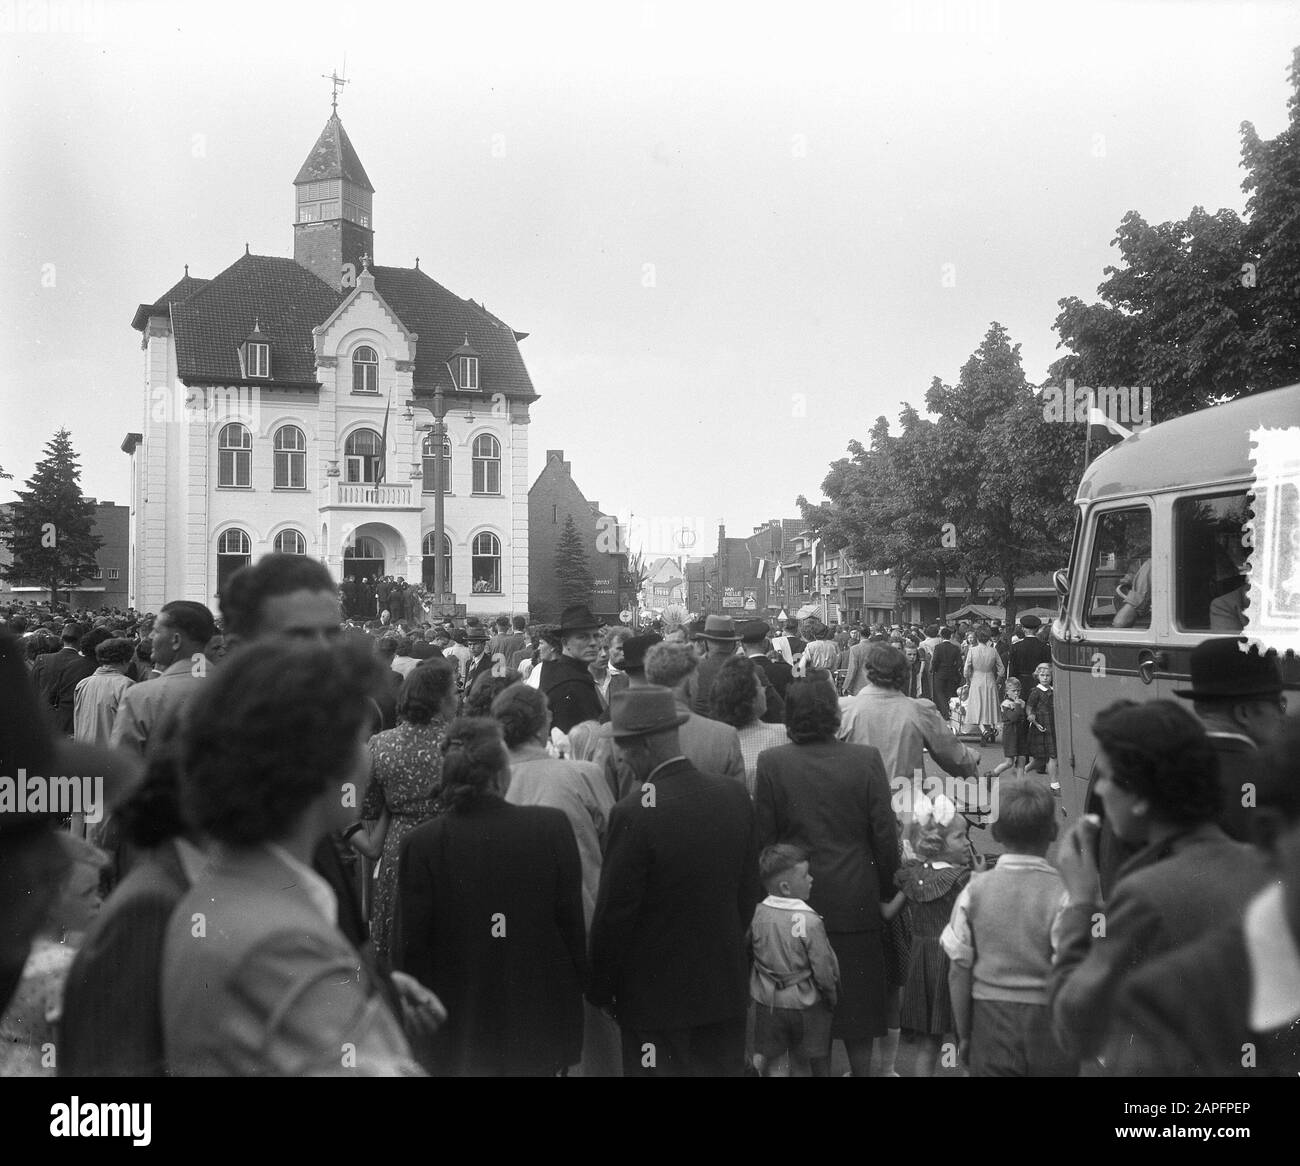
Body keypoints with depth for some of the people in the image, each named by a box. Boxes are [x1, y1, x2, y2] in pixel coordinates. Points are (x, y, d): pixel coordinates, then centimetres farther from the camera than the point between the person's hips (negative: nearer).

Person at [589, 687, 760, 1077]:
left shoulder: (634, 814, -22)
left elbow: (614, 912, -14)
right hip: (727, 984, 5)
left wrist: (599, 989, 0)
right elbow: (749, 891, 5)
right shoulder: (734, 795, -5)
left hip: (658, 994, -5)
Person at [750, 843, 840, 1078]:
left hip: (767, 1003, 3)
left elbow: (747, 956, 3)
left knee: (766, 1057, 16)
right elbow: (824, 970, -16)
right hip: (805, 1004, -3)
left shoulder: (757, 914, -9)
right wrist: (832, 997, 2)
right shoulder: (810, 921, -22)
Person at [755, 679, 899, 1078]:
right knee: (858, 996, 15)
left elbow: (761, 836, -6)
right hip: (857, 901, 0)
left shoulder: (771, 762, -11)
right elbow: (885, 835, -7)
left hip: (796, 898, 0)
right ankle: (861, 1067, 24)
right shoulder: (866, 760, -11)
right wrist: (885, 887, 8)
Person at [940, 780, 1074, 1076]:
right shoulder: (1063, 895, -12)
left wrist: (964, 1034, 9)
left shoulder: (974, 891, -5)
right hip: (1048, 1024, -2)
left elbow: (959, 973, -2)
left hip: (990, 1021, 2)